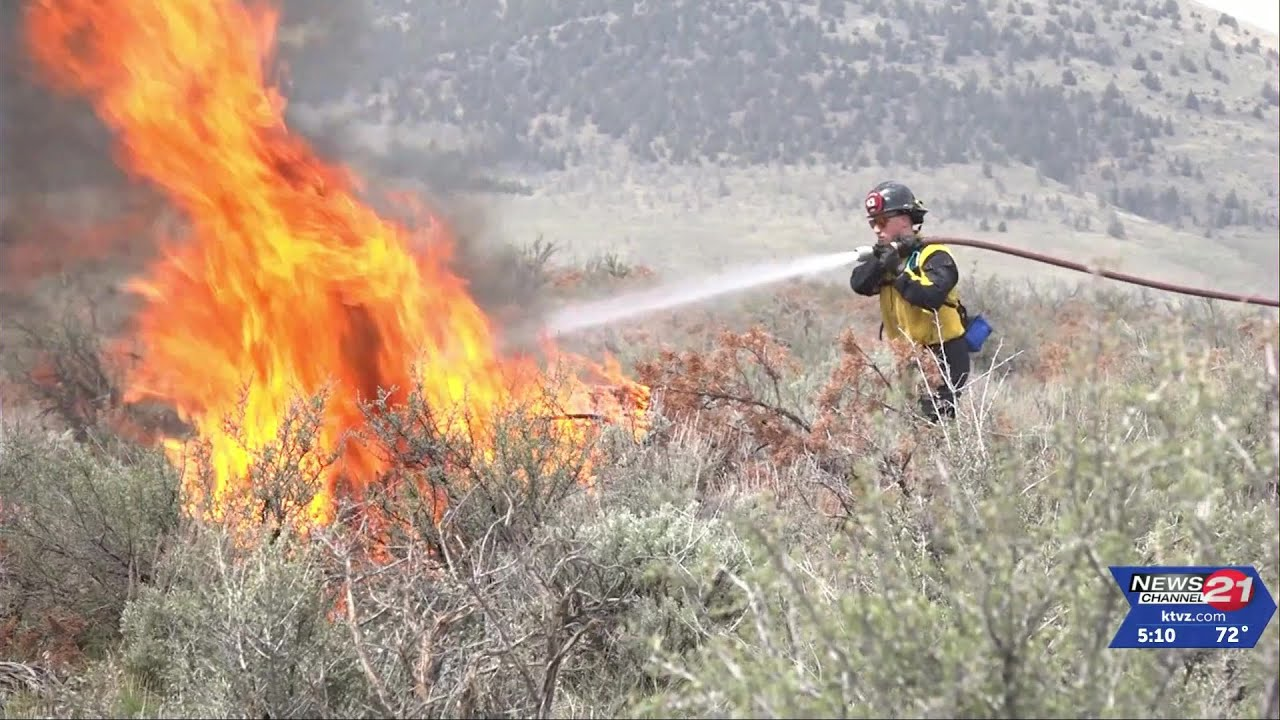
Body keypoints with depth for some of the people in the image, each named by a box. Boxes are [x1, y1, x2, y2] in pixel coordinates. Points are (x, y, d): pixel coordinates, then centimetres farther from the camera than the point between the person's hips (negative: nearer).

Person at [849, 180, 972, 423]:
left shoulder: (934, 256, -15)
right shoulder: (888, 254, 9)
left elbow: (931, 296, -33)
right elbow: (859, 284, -7)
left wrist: (898, 270, -25)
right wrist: (880, 262, -23)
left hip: (944, 355, -8)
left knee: (934, 417, -12)